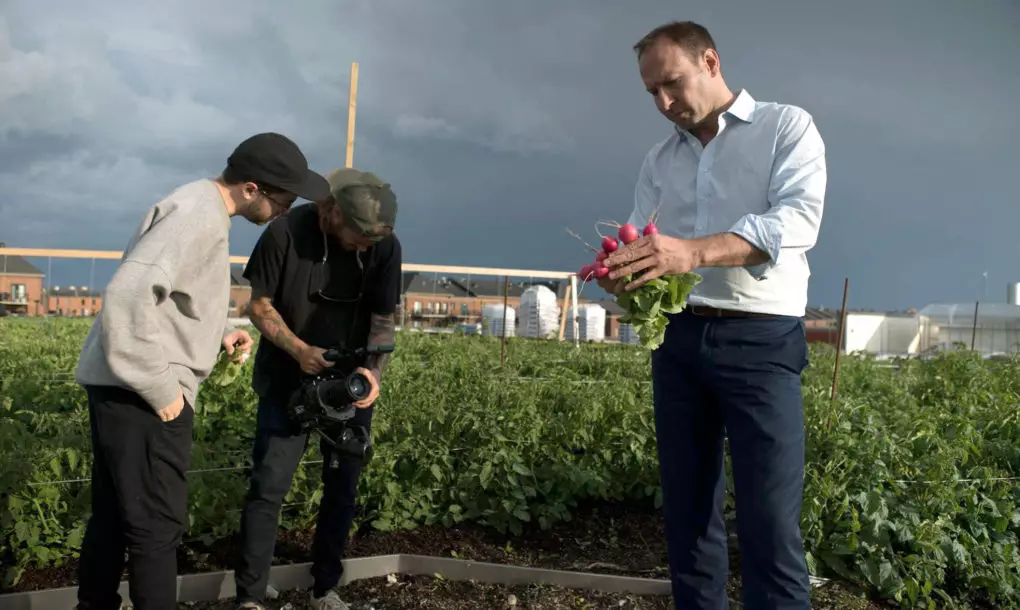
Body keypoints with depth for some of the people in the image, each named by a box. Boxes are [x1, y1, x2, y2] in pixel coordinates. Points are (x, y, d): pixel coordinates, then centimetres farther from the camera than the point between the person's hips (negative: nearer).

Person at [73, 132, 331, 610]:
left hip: (123, 386, 10)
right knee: (156, 525, 0)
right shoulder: (200, 214, -19)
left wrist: (221, 331, 7)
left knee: (113, 515, 20)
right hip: (139, 391, -10)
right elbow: (129, 297, -28)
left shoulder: (201, 205, 13)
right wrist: (161, 390, -21)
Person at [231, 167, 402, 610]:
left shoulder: (385, 246, -12)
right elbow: (260, 305, -10)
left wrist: (373, 371, -27)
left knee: (343, 486, 8)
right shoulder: (285, 233, -18)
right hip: (287, 380, -2)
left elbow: (384, 319, -8)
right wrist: (299, 349, -26)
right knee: (269, 485, -5)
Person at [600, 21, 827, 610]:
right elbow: (641, 245, 8)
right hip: (679, 340, 5)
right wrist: (622, 273, -18)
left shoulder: (787, 126, 0)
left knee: (770, 525, -7)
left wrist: (694, 251, -33)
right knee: (687, 510, 10)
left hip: (760, 340, -5)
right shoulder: (660, 160, 17)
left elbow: (799, 219, -17)